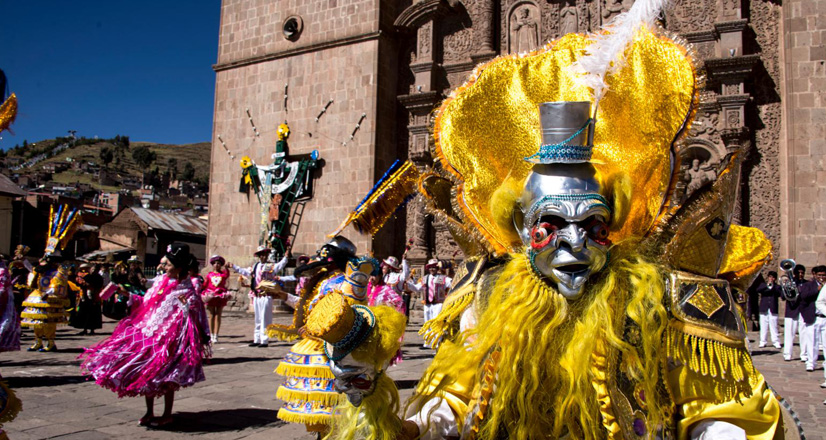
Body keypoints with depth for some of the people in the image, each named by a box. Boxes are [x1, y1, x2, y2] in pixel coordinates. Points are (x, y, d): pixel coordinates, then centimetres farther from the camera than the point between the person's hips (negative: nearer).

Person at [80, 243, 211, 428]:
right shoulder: (162, 281, 8)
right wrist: (128, 296, 15)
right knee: (146, 373, 10)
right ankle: (149, 412, 24)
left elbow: (194, 317, -8)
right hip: (150, 333, 7)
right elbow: (146, 303, 18)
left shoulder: (187, 291, -10)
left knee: (165, 377, -1)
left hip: (169, 338, -7)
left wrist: (186, 306, -26)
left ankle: (167, 415, 15)